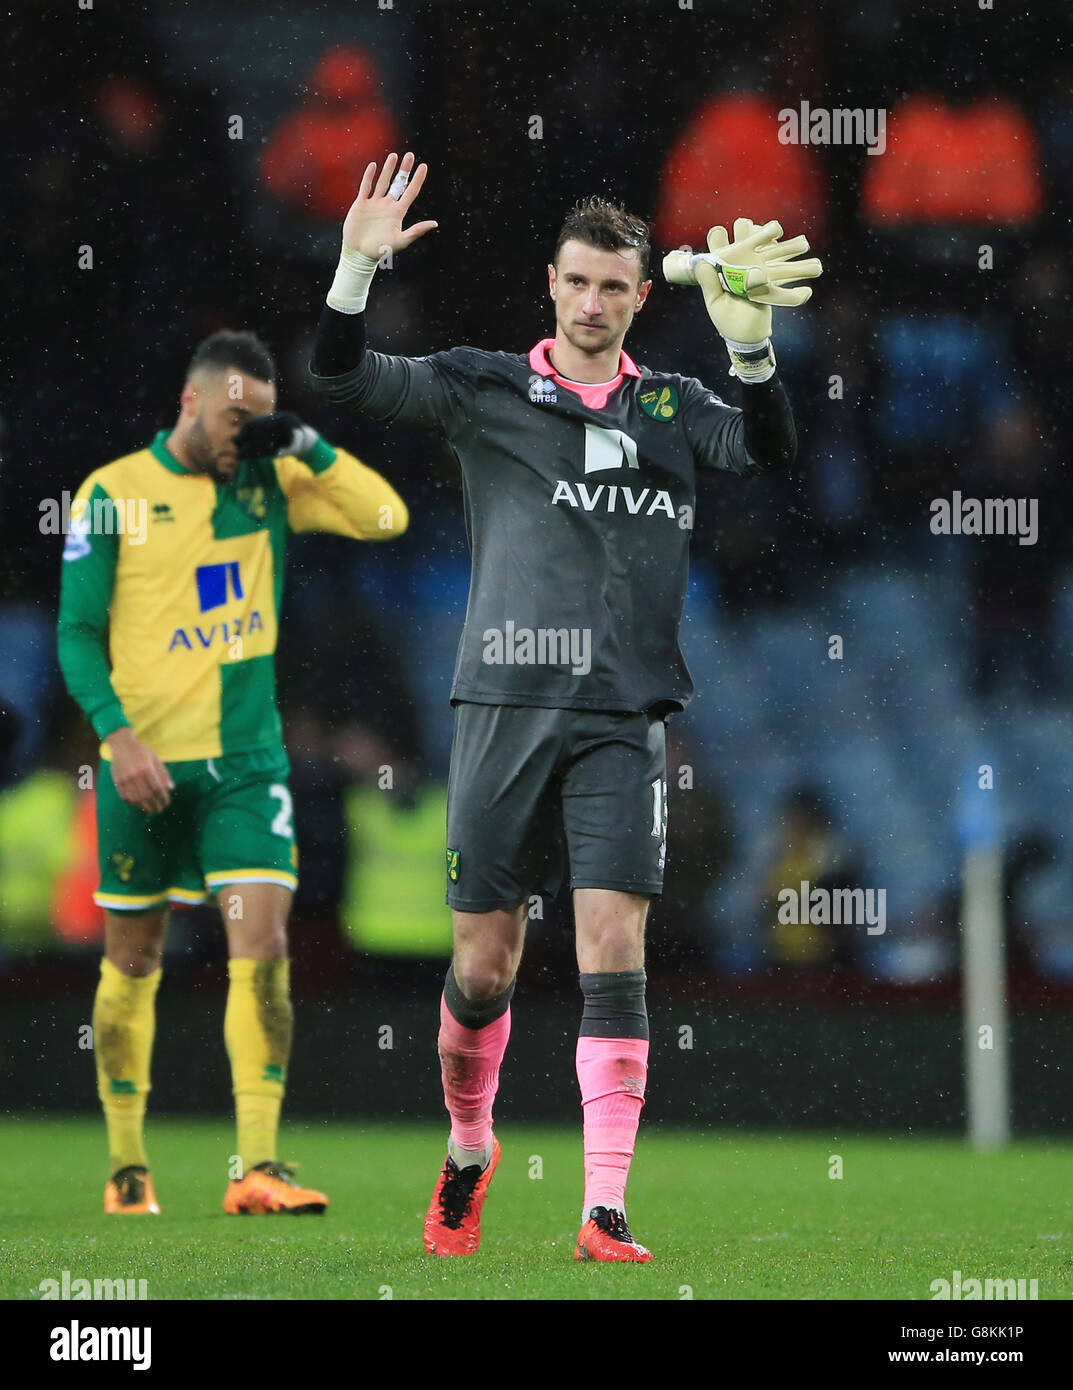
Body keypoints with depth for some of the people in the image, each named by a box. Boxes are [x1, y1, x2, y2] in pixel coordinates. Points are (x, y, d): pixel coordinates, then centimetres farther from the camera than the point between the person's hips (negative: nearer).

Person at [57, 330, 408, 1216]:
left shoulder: (270, 482, 6)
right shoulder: (113, 494, -4)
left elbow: (387, 517, -1)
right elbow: (79, 632, -3)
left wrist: (309, 448, -10)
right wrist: (118, 733, -15)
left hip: (247, 758, 2)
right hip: (146, 761, -2)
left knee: (263, 942, -12)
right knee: (133, 958, 7)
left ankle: (257, 1167, -13)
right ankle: (127, 1166, 19)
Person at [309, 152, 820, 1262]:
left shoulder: (673, 408, 10)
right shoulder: (484, 389, 5)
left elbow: (767, 450, -7)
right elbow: (341, 376, -3)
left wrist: (750, 339, -23)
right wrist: (357, 264, -19)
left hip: (622, 718, 1)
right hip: (504, 703, 0)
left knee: (613, 947, -10)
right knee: (483, 960, 3)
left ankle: (605, 1211, -11)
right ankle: (468, 1148, 30)